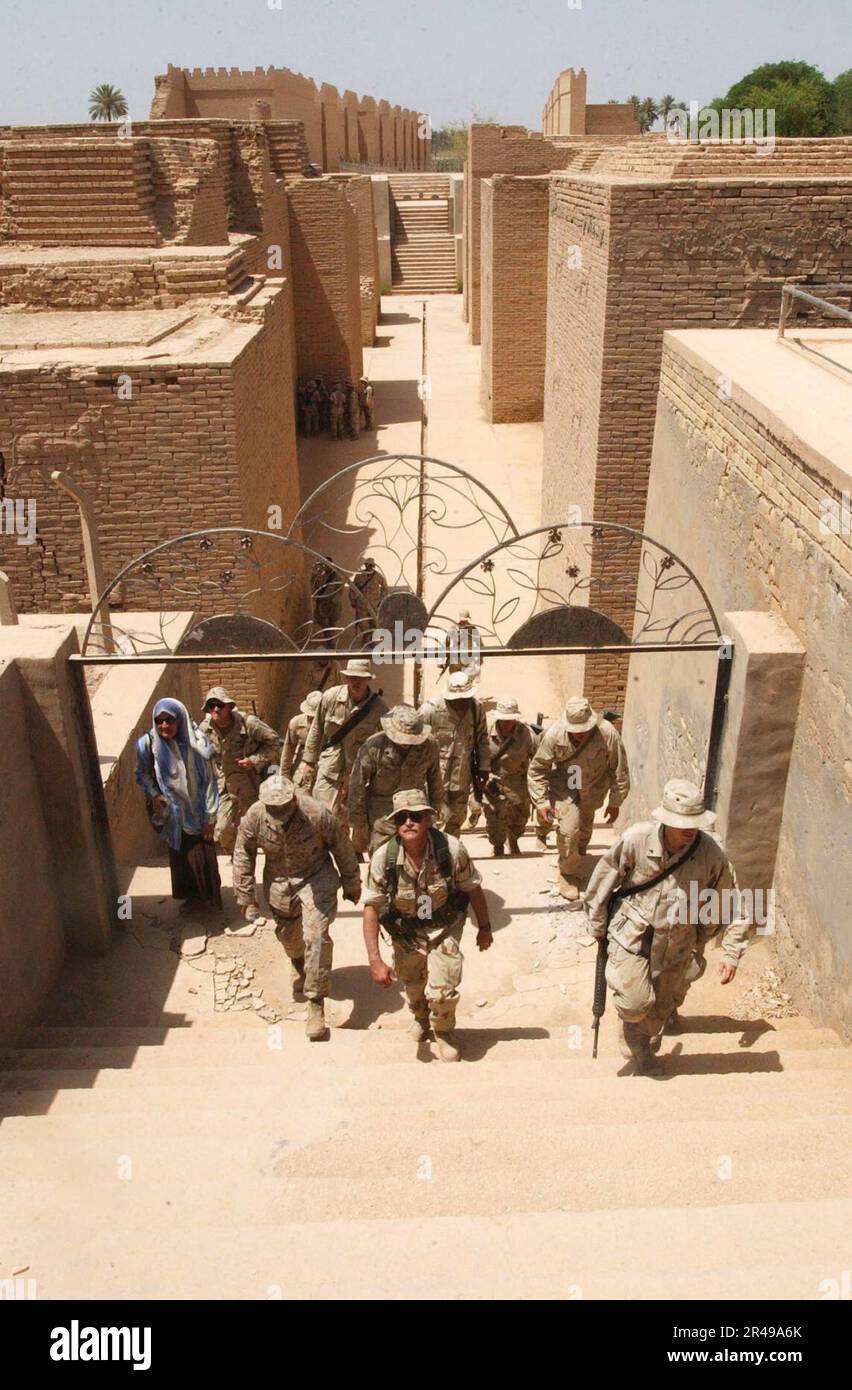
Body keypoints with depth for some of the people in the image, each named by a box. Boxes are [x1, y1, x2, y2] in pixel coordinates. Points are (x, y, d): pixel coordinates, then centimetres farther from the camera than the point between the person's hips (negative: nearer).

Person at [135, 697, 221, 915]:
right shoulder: (149, 744, -14)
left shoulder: (197, 744, -19)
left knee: (203, 855, 3)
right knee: (180, 855, 13)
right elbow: (142, 773, 4)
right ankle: (191, 896, 34)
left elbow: (210, 780, -12)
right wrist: (153, 794, -13)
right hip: (173, 814, 2)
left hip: (198, 813, -2)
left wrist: (210, 815, -11)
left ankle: (208, 896, 27)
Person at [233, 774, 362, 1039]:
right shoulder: (254, 817, -23)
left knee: (316, 936, -14)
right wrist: (246, 897, -1)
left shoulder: (317, 814, -29)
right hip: (278, 881, 3)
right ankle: (298, 965, 55)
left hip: (316, 877, -3)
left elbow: (341, 846, -12)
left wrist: (351, 883, 0)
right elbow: (243, 856, -5)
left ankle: (316, 1003, -2)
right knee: (287, 933, 19)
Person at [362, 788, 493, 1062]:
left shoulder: (452, 849, -26)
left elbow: (473, 889, -9)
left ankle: (444, 1031, 25)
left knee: (442, 992, -12)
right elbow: (371, 907, -18)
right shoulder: (383, 858, -25)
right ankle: (420, 1017, 59)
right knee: (412, 987, 21)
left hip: (444, 928, -1)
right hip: (405, 932, 2)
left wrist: (484, 927, 4)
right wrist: (375, 960, -23)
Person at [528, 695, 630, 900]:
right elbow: (537, 770, -19)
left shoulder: (608, 734, -33)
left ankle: (578, 857, 52)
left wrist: (615, 803, -10)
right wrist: (541, 803, -22)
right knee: (568, 828, -16)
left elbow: (620, 771, -17)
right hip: (564, 785, -2)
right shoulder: (553, 735, -33)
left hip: (594, 788, 2)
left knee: (585, 825, 22)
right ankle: (568, 872, 8)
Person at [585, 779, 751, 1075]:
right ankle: (630, 1036, 27)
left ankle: (640, 1044, 52)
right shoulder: (636, 839, -23)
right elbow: (601, 884, -8)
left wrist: (731, 954, -3)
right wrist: (597, 928, 1)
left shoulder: (712, 854, -19)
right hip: (631, 934, -2)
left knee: (662, 1006, 18)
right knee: (635, 1003, -11)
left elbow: (731, 906, -4)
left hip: (677, 943, 3)